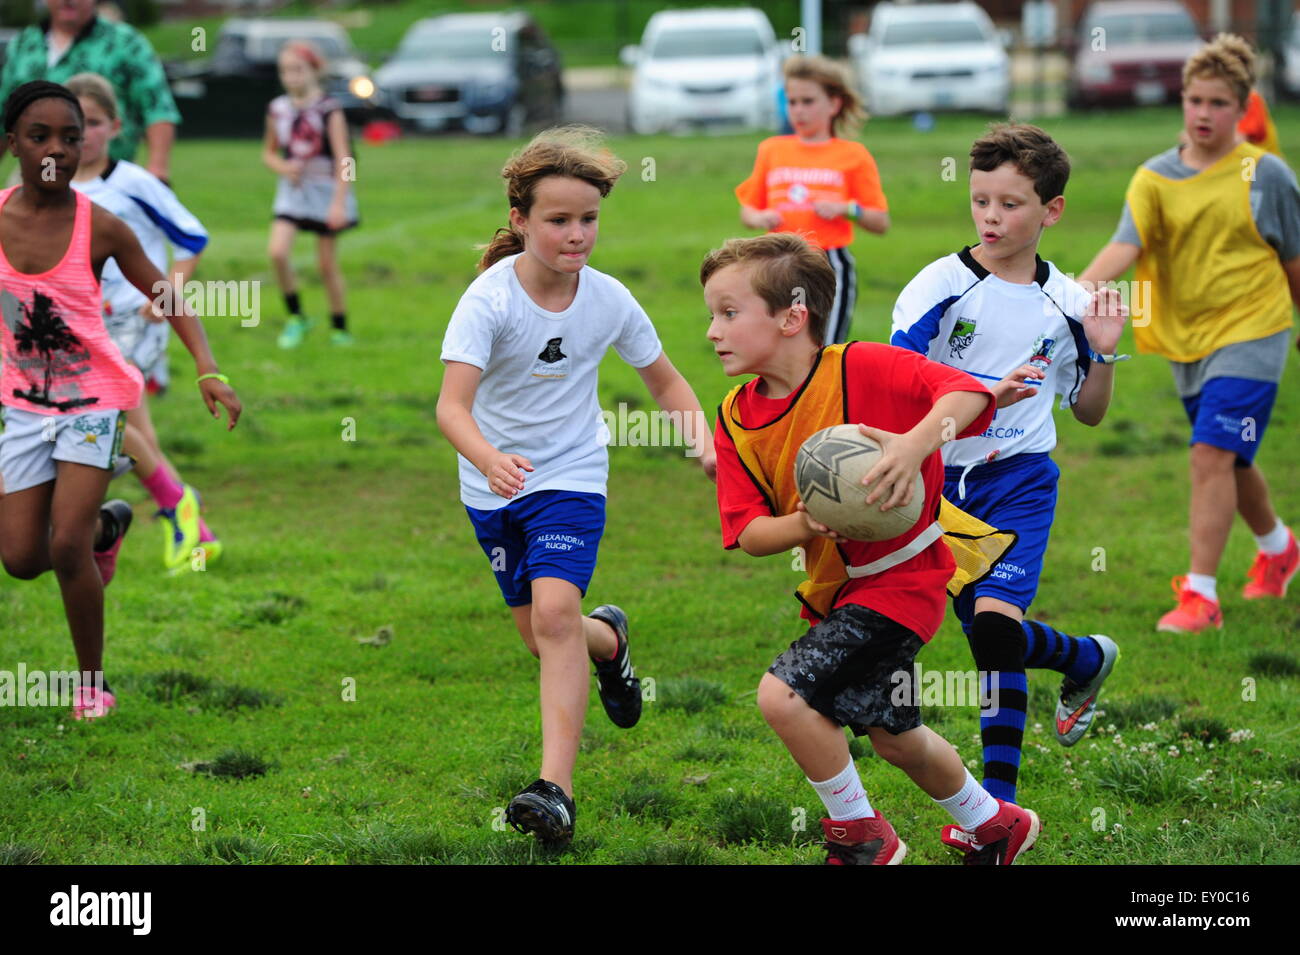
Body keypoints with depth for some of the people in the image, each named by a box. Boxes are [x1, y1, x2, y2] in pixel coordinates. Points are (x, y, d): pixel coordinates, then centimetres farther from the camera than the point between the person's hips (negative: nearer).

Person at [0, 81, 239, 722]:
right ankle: (107, 524, 37)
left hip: (94, 402, -3)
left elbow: (168, 299, -5)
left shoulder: (100, 229, -15)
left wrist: (208, 370, -17)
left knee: (66, 548, -12)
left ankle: (93, 681, 10)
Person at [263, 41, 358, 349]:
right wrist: (282, 167, -7)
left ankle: (340, 329, 19)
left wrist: (338, 203, -19)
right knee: (277, 251, -16)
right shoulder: (277, 110, 3)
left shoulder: (329, 110, -10)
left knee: (327, 264, 3)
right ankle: (295, 317, 1)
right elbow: (269, 152, 16)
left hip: (325, 190, -3)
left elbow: (343, 159, -12)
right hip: (292, 190, 3)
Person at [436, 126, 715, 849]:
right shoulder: (491, 299, -20)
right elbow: (453, 404, -30)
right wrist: (489, 460, -50)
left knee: (555, 611, -22)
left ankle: (557, 789, -25)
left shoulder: (609, 300, -10)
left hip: (572, 474, -1)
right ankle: (608, 640, 48)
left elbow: (666, 381, 7)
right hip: (494, 484, 1)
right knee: (540, 634, 10)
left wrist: (701, 434, -13)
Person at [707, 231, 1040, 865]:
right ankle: (995, 824, 47)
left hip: (900, 573, -8)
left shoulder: (863, 369, -20)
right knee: (889, 733, 23)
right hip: (833, 587, 8)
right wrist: (806, 525, -27)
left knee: (782, 694, -21)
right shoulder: (735, 420, -1)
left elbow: (967, 391, -27)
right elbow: (747, 532, -6)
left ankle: (860, 836, -1)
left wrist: (915, 444, -44)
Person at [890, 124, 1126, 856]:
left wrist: (1102, 353, -4)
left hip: (1021, 475, -1)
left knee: (997, 626, -20)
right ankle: (1087, 659, 37)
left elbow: (1089, 411, 14)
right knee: (990, 639, 8)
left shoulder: (1064, 303, 3)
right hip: (943, 477, 1)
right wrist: (985, 393, -28)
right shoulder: (943, 285, -6)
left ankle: (998, 797, -6)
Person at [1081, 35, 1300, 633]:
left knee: (1212, 454, -17)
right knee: (1229, 461, 17)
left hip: (1249, 332, -4)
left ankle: (1200, 596, -17)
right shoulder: (1154, 178, -1)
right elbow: (1127, 245, -16)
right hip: (1186, 338, 4)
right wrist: (1080, 287, -34)